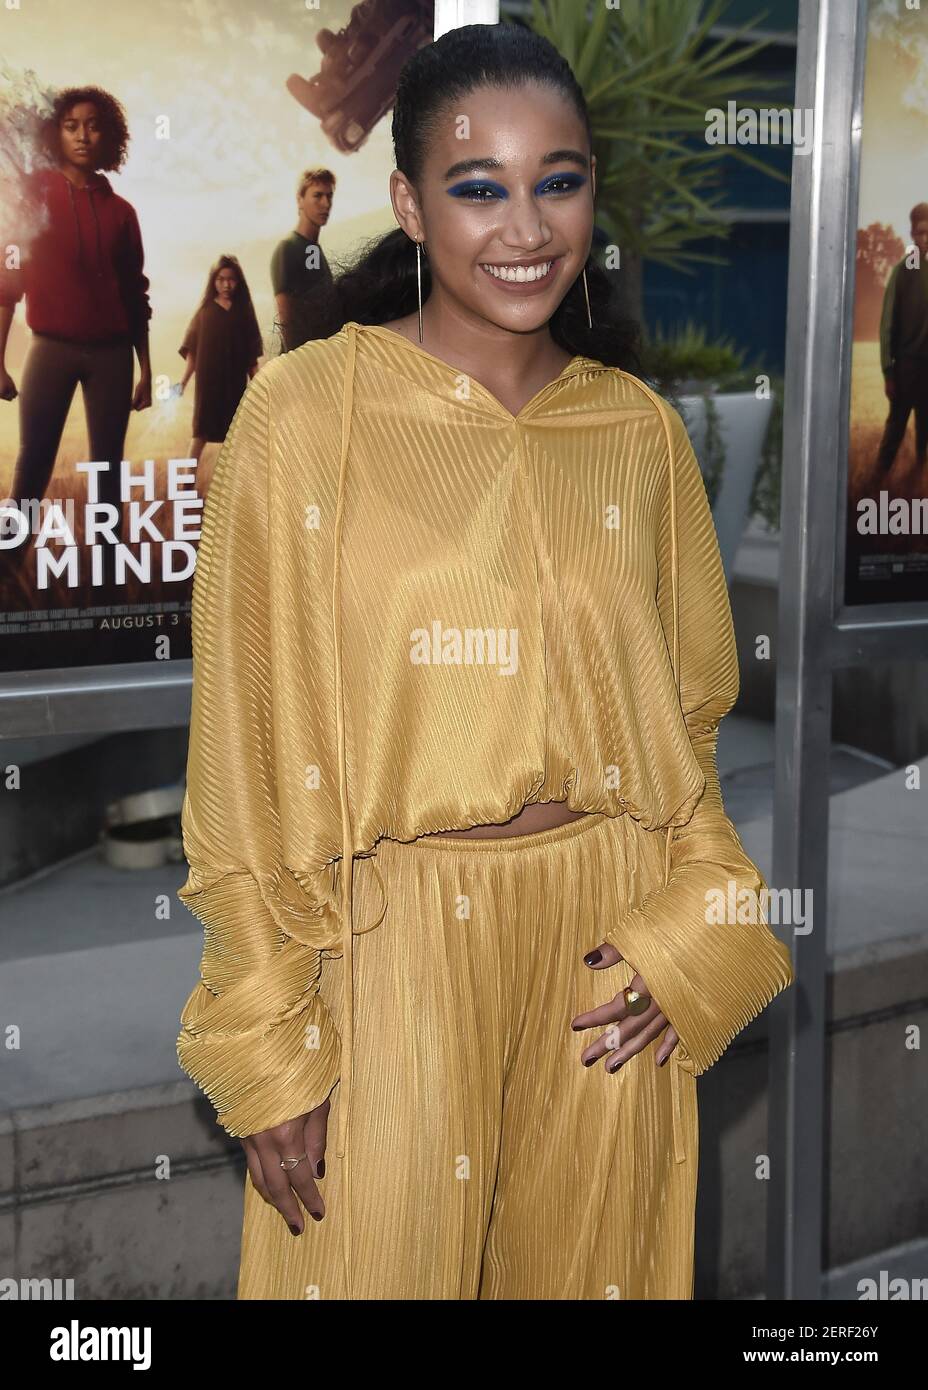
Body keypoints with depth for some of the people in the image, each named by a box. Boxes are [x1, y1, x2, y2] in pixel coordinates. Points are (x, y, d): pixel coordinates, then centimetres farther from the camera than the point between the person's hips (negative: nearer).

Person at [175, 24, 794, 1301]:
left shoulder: (641, 429, 3)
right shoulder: (304, 413, -9)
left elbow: (697, 706, 10)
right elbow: (246, 744, -7)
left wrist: (691, 930, -4)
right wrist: (269, 1044, -8)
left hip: (610, 945, 4)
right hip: (394, 940, -3)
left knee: (588, 1259, 18)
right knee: (385, 1255, 12)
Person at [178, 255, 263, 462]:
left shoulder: (243, 311, 6)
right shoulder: (205, 312, 3)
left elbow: (251, 354, 6)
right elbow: (192, 350, -1)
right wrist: (183, 381, -10)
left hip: (235, 382, 2)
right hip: (208, 381, -2)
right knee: (201, 430, -5)